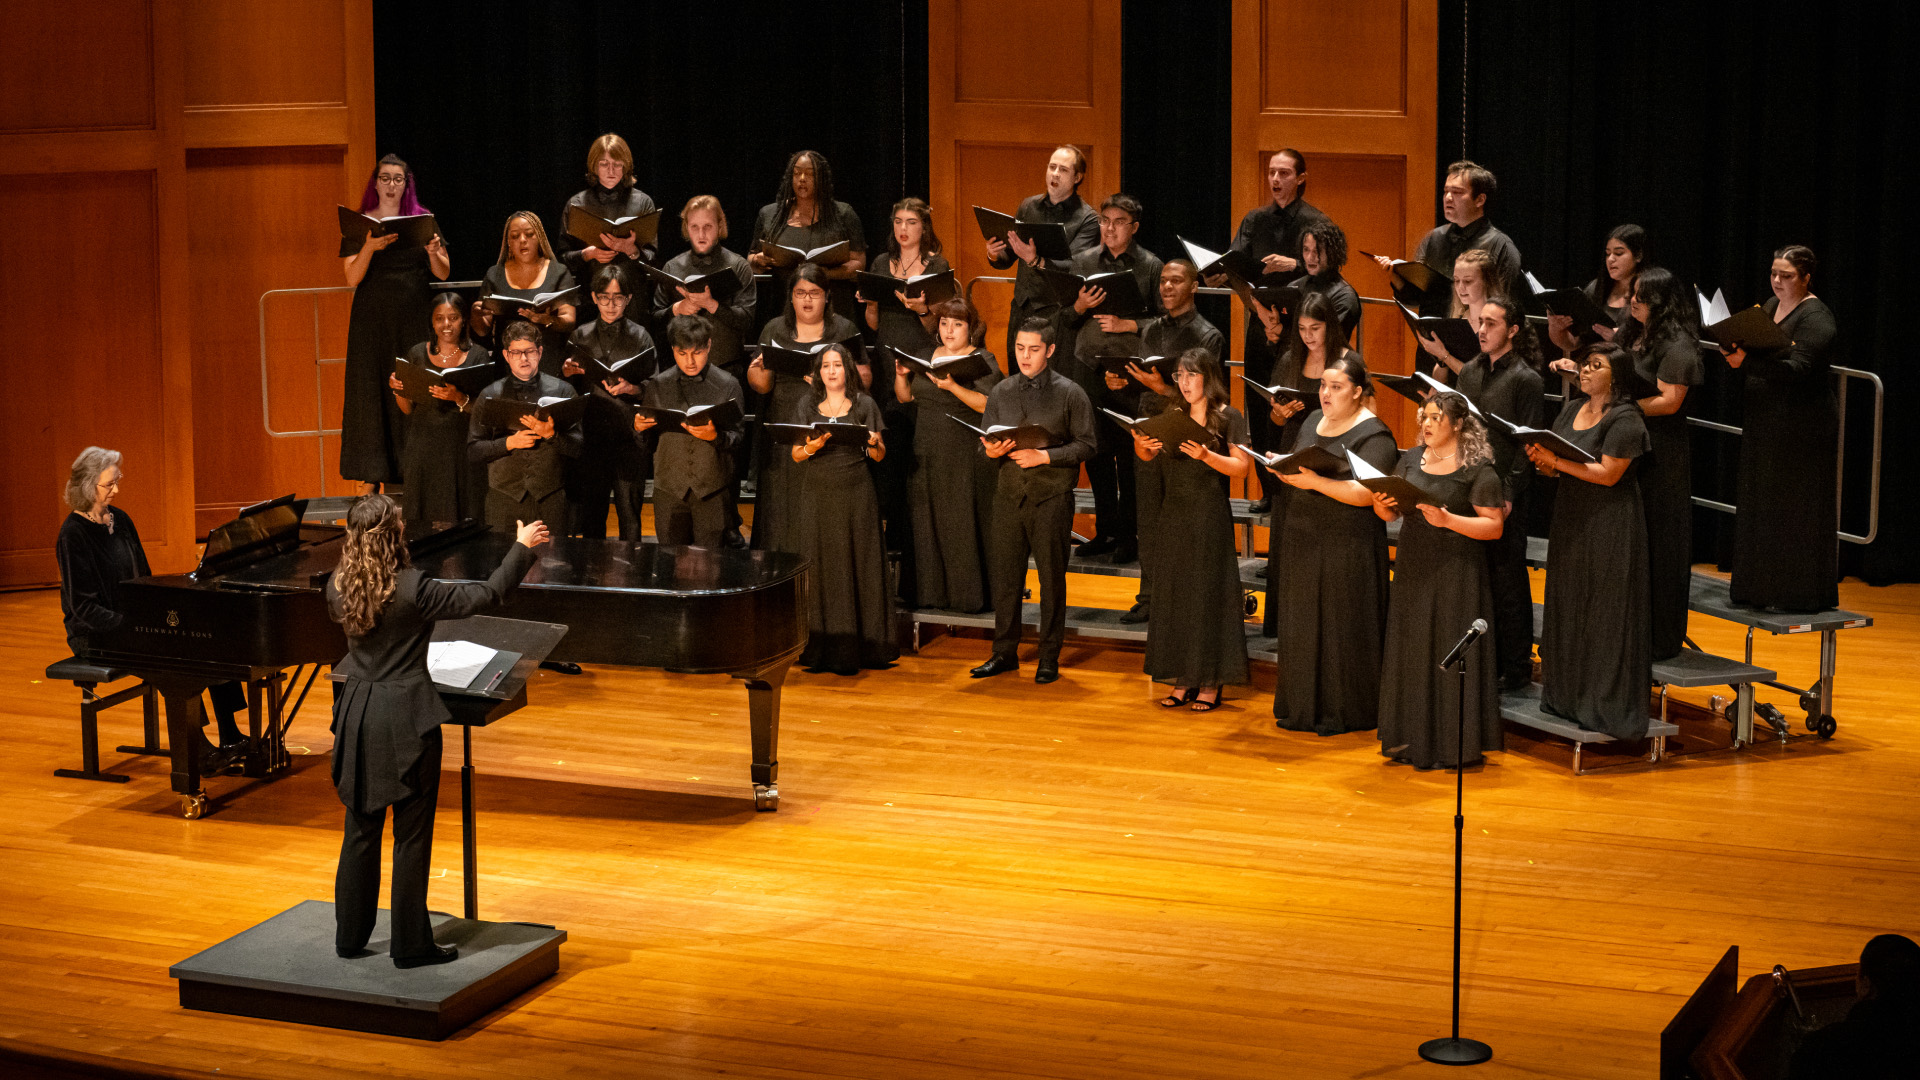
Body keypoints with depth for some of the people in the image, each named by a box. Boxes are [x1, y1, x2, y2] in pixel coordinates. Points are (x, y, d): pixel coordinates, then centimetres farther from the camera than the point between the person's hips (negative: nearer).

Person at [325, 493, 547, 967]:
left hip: (358, 716, 5)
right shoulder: (413, 590, -18)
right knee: (411, 836, 4)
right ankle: (410, 944, 9)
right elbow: (486, 594, -12)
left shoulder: (338, 588, -2)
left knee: (360, 831, 16)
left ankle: (350, 937, 23)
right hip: (407, 718, -5)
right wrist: (522, 547, 1)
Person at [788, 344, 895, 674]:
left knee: (856, 568, -2)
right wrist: (811, 448, -17)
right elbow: (795, 454, 4)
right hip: (816, 495, 1)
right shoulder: (807, 406, 9)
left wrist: (873, 443, -16)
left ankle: (857, 648, 2)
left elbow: (879, 455, 6)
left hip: (856, 496, -1)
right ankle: (820, 650, 1)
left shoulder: (864, 405, 6)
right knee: (819, 569, -2)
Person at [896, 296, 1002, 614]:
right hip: (928, 454, 5)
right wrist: (901, 375, -4)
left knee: (964, 524, -5)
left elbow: (987, 404, -15)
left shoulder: (983, 361, -3)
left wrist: (952, 386, -25)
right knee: (930, 522, 6)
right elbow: (905, 397, 15)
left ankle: (970, 594, 1)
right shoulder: (927, 357, 14)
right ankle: (935, 591, 14)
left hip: (966, 454, -5)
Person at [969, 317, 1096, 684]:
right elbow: (986, 443, 14)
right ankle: (1004, 652, 16)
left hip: (1052, 498, -3)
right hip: (1009, 495, 3)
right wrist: (992, 451, -10)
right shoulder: (1001, 393, 11)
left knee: (1052, 578, 2)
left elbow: (1085, 445, -4)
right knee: (1005, 575, 5)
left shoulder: (1070, 394, 0)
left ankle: (1049, 657, 11)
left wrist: (1045, 456, -15)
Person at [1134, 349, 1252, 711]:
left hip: (1210, 517, -5)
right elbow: (1148, 456, 6)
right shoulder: (1173, 416, 10)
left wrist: (1206, 455, -24)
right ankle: (1183, 682, 13)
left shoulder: (1228, 417, -4)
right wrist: (1140, 444, -16)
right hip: (1173, 514, 5)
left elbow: (1242, 467, -10)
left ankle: (1211, 684, 3)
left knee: (1208, 596, -2)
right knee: (1174, 596, 6)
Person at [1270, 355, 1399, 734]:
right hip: (1305, 539, 7)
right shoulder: (1314, 421, 12)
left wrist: (1315, 481, -29)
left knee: (1341, 628, -1)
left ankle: (1346, 713, 9)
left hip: (1348, 546, -7)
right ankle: (1304, 707, 21)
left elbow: (1364, 493, -21)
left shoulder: (1373, 435, -11)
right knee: (1301, 626, 11)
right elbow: (1298, 473, 18)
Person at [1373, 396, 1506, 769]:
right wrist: (1381, 504, -9)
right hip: (1413, 571, 6)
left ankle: (1457, 746, 3)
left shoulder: (1478, 470, -7)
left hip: (1456, 577, -6)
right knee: (1412, 654, 8)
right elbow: (1391, 513, 14)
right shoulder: (1411, 459, 10)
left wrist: (1448, 520, -22)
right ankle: (1412, 741, 16)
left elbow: (1494, 526, -11)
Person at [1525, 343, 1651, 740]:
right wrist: (1541, 460, -11)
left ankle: (1609, 708, 3)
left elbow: (1607, 474, -20)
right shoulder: (1571, 410, 11)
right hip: (1571, 519, 8)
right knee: (1568, 609, 12)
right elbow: (1554, 467, 11)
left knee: (1605, 615, -3)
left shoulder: (1624, 420, -12)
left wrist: (1556, 460, -21)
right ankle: (1568, 696, 22)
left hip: (1610, 526, -8)